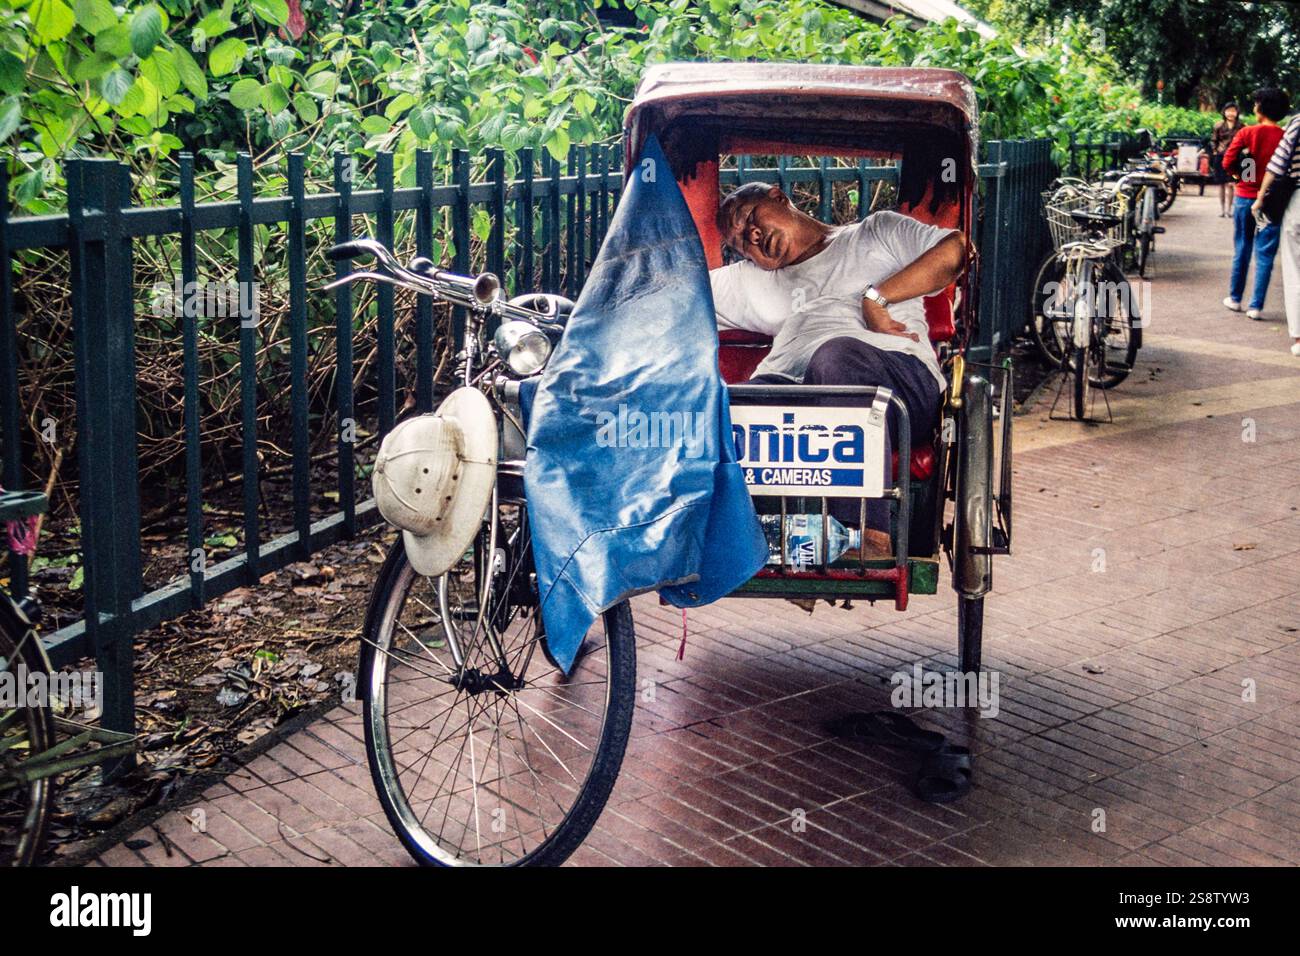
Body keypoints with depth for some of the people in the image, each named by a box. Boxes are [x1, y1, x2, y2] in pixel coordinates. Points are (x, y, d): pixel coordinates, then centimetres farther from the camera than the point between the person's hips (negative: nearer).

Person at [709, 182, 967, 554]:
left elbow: (955, 249, 13)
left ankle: (870, 538, -52)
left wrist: (876, 297, 6)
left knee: (835, 355, -41)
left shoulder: (877, 231, 30)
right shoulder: (749, 282, 41)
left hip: (898, 376, -3)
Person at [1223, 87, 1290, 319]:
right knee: (1265, 254, 4)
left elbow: (1227, 163, -8)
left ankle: (1235, 298, 24)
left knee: (1242, 250, 15)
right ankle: (1256, 306, 2)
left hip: (1245, 197, 1)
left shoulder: (1246, 133, -7)